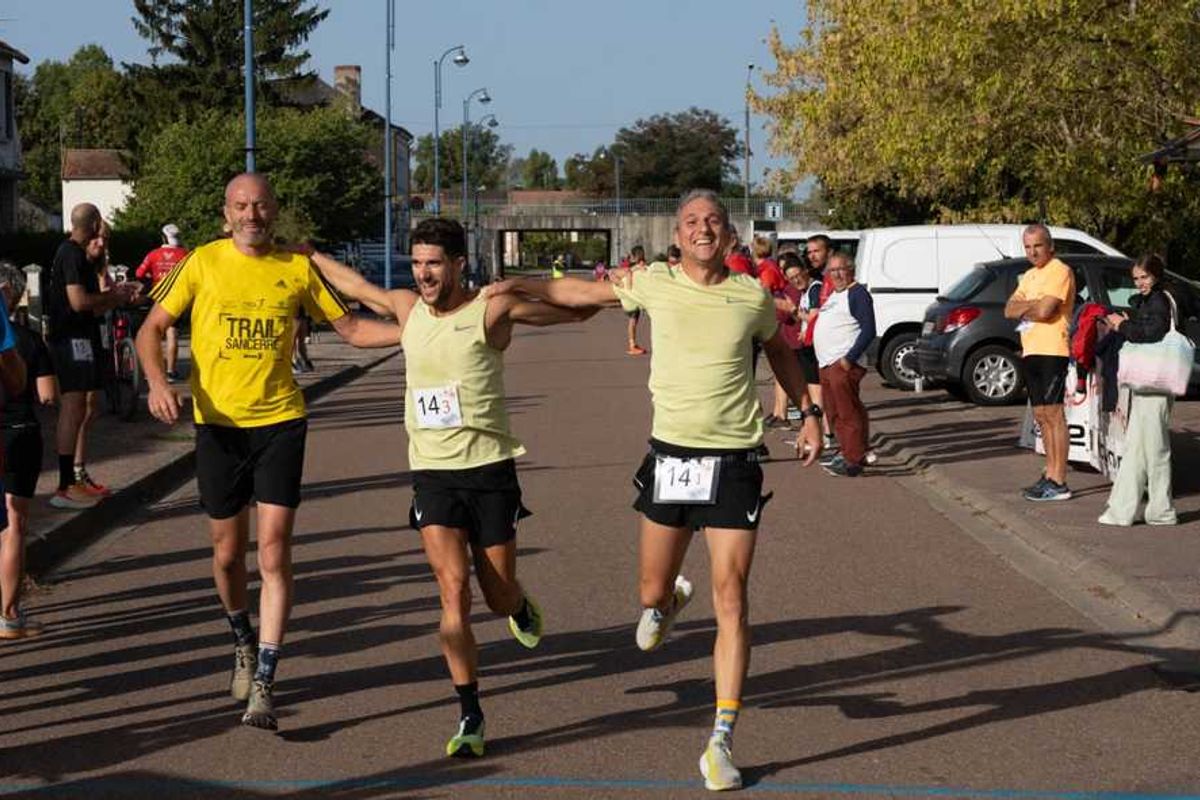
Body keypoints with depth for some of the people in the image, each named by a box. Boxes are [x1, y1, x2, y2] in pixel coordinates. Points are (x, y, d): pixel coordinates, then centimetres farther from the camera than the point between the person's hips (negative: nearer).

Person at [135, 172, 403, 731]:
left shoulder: (297, 268, 4)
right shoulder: (202, 263, 0)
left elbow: (350, 328, 12)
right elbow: (152, 329, 2)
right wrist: (157, 382, -17)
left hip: (280, 420, 0)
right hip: (218, 423, 0)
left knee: (274, 552, -9)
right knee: (228, 552, 10)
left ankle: (263, 686, -5)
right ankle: (243, 645, 39)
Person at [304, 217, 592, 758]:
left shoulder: (491, 309, -7)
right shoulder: (406, 307, 7)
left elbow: (576, 311, -3)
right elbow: (355, 285, 26)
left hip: (489, 470, -2)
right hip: (432, 472, 2)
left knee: (499, 597, 5)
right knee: (453, 587, -12)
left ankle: (520, 607, 45)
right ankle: (470, 717, -6)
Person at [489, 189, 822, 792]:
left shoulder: (753, 297, 0)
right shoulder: (656, 284, -1)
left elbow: (780, 352, 20)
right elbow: (585, 293, 14)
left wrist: (807, 413, 18)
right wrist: (521, 286, 8)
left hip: (734, 462, -1)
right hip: (670, 455, 1)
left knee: (731, 599, -7)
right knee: (651, 593, 8)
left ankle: (722, 742, -2)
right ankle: (668, 602, 49)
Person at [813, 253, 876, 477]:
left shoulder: (857, 293, -9)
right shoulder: (834, 294, 20)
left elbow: (868, 330, -15)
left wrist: (850, 358, -21)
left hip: (844, 363, -10)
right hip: (827, 363, 10)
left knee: (848, 412, -11)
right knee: (834, 413, 15)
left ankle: (854, 460, -11)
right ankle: (848, 452, 24)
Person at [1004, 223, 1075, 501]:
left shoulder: (1060, 271, -8)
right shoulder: (1029, 276, 21)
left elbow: (1045, 310, -18)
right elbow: (1010, 310, 10)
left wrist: (1023, 308, 1)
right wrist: (1034, 305, -8)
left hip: (1052, 351, -9)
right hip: (1030, 352, 9)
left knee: (1053, 414, -10)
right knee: (1041, 416, 11)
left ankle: (1059, 483, -10)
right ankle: (1050, 474, 17)